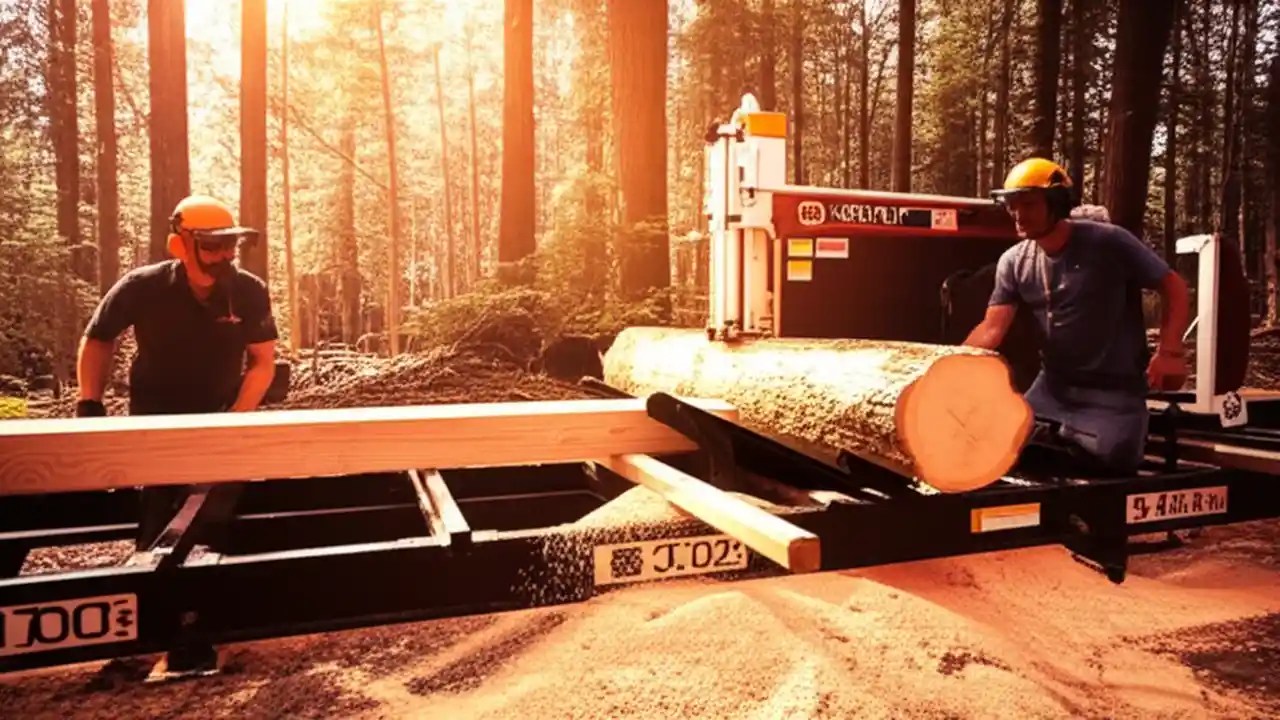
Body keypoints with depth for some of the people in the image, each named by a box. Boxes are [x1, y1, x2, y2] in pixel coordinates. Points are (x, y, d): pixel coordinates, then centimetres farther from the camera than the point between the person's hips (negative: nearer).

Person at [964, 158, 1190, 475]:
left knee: (1112, 458, -19)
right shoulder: (1013, 262, -1)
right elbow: (992, 328, -6)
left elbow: (1173, 286, -5)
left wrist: (1170, 351, -16)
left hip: (1114, 387, -4)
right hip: (1053, 385, 4)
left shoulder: (1107, 242, -13)